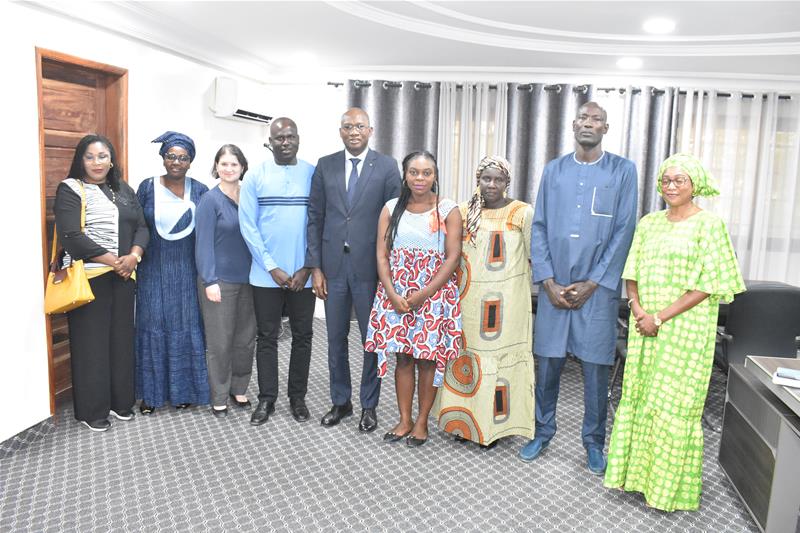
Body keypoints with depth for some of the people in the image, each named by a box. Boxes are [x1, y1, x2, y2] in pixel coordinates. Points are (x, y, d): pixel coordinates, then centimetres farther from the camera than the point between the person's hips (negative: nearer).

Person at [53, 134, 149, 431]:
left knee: (121, 338, 11)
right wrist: (113, 261, -15)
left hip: (123, 277, 5)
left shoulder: (124, 190, 13)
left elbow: (141, 227, 9)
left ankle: (121, 401, 24)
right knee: (91, 342, 2)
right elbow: (72, 236, -14)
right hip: (88, 277, -5)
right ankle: (92, 410, 15)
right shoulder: (70, 189, -3)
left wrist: (134, 256, -11)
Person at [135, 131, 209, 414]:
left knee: (186, 327, 7)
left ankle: (183, 389, 21)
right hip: (154, 270, 0)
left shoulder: (200, 190, 0)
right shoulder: (147, 187, 0)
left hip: (187, 271, 0)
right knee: (153, 327, 5)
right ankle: (151, 392, 18)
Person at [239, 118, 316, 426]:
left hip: (303, 274, 1)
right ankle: (266, 399, 21)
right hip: (267, 274, 0)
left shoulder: (313, 174, 1)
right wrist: (273, 267, -9)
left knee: (302, 337, 9)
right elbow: (248, 226, -2)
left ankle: (297, 397, 24)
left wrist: (307, 267, -8)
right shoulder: (256, 176, 1)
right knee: (267, 338, 8)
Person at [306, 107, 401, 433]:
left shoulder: (387, 166, -1)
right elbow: (315, 218, 5)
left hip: (370, 268, -2)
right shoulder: (325, 166, 6)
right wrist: (315, 266, 0)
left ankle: (368, 405, 24)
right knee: (336, 339, 12)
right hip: (333, 267, 3)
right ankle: (340, 402, 29)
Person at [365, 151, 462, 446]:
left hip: (434, 294, -2)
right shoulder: (391, 208, 5)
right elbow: (382, 255, 2)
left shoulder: (448, 210, -2)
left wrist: (423, 295, -14)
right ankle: (404, 420, 21)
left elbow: (452, 258, -7)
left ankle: (421, 421, 20)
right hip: (396, 294, 2)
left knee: (428, 359, 4)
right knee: (403, 357, 8)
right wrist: (392, 294, -10)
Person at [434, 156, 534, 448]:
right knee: (465, 355, 10)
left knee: (500, 357, 3)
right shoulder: (463, 212, 7)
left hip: (507, 303, -3)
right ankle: (465, 420, 26)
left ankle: (495, 423, 19)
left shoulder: (523, 213, -3)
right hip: (468, 301, 4)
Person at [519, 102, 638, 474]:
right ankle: (542, 432, 26)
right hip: (554, 286, 2)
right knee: (547, 363, 8)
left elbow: (623, 232, -2)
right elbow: (539, 228, 6)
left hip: (597, 287, -2)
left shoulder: (623, 171, 2)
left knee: (595, 368, 5)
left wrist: (592, 283, -8)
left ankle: (594, 442, 22)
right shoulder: (553, 170, 9)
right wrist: (548, 281, -4)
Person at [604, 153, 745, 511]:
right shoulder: (648, 223, 9)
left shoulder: (708, 225, -6)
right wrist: (638, 310, -8)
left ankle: (670, 484, 19)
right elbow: (632, 273, 10)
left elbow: (707, 285, -12)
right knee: (638, 397, 10)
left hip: (684, 329, -5)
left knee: (673, 402, 2)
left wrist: (660, 317, -15)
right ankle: (635, 469, 26)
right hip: (645, 328, 5)